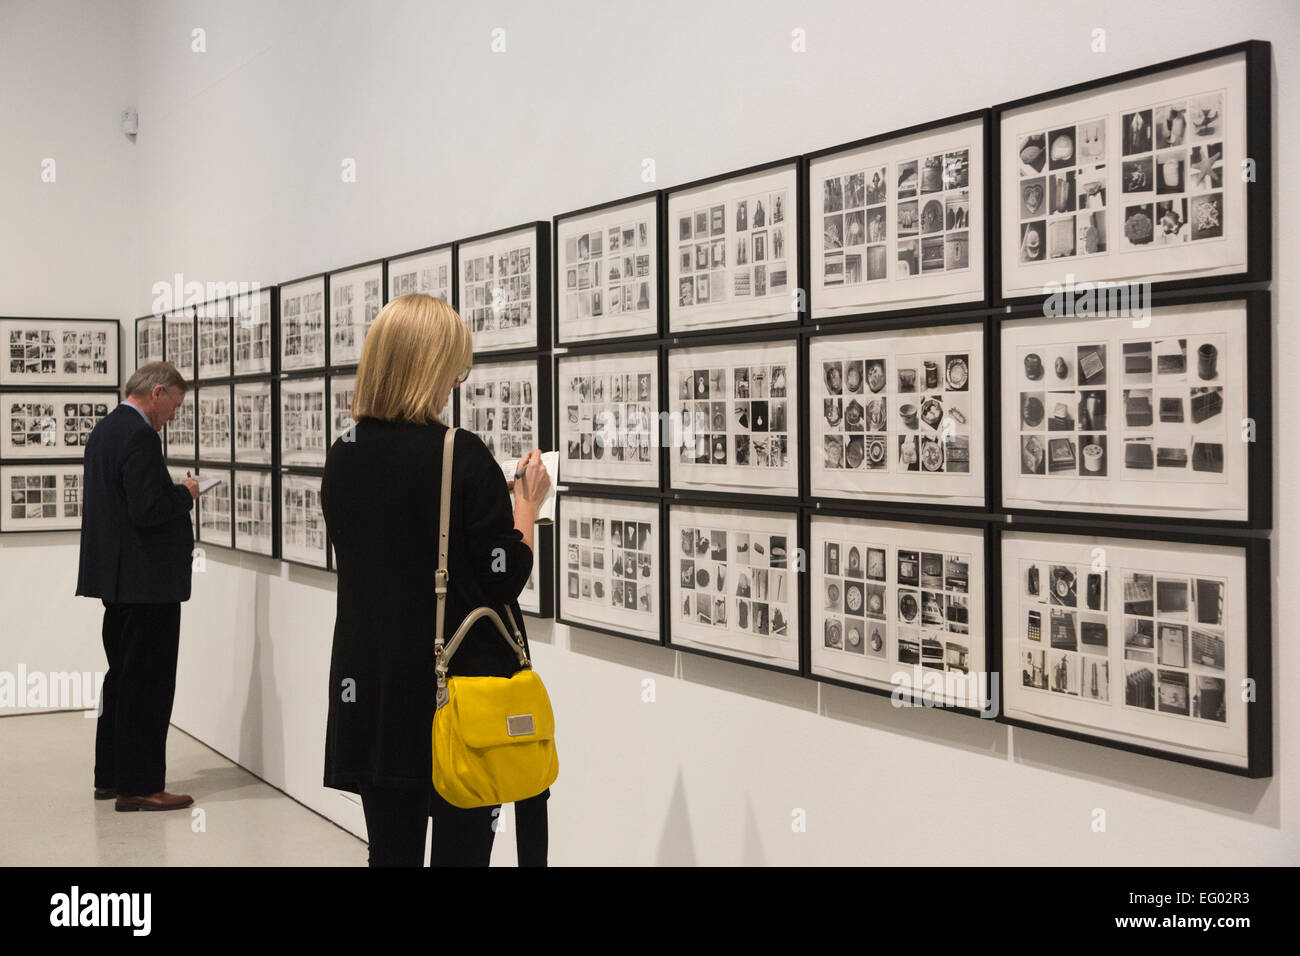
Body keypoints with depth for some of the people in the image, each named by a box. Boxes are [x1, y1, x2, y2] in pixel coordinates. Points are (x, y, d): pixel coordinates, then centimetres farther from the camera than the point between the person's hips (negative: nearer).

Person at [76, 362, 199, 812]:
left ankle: (110, 776, 25)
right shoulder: (139, 436, -18)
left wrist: (174, 496, 15)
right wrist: (185, 495, -8)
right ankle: (139, 786, 2)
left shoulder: (105, 429, 13)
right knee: (148, 683, -3)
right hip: (148, 579, -10)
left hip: (118, 579, 10)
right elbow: (147, 510, -25)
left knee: (123, 677, 18)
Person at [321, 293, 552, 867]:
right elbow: (505, 579, -12)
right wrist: (526, 505, 5)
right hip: (464, 685, -5)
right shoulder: (464, 457, -16)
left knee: (391, 846, 12)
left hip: (371, 693, 6)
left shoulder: (342, 460, 3)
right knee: (461, 846, 4)